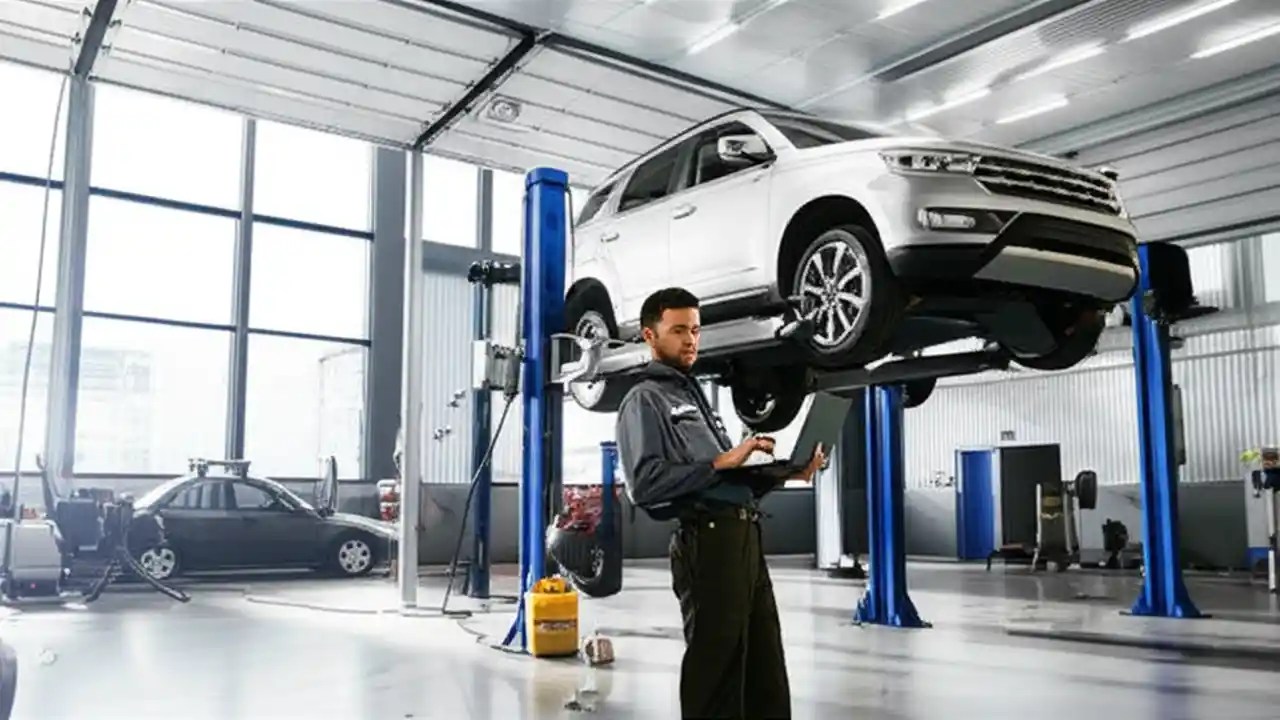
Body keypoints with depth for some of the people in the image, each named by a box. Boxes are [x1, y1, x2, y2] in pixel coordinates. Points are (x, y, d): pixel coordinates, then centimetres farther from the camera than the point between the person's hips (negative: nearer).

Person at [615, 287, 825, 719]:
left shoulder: (694, 395, 24)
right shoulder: (645, 400, -3)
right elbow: (645, 483, -18)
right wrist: (721, 462, -19)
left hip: (745, 537, 9)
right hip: (707, 541, -9)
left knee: (766, 673, 13)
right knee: (715, 670, -3)